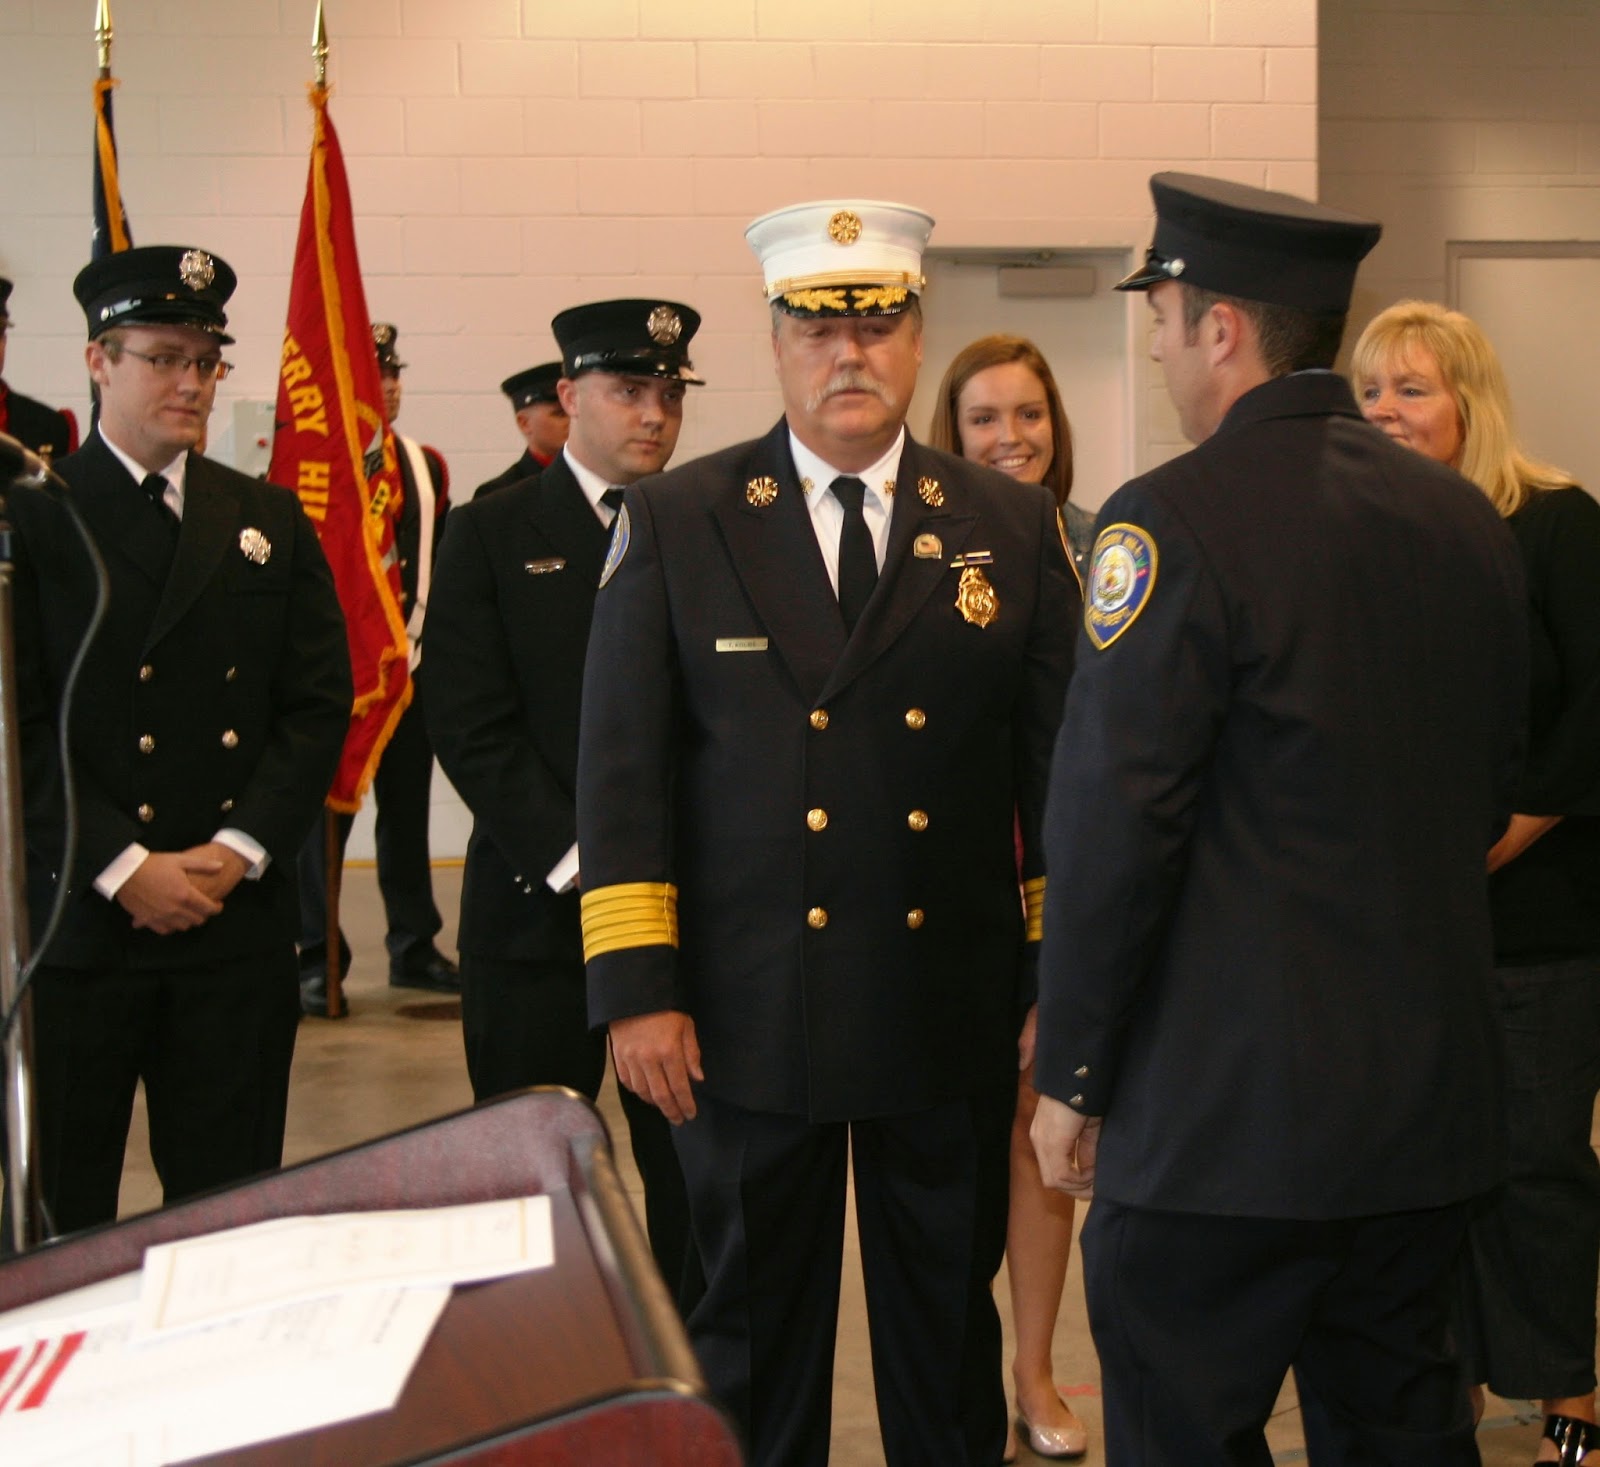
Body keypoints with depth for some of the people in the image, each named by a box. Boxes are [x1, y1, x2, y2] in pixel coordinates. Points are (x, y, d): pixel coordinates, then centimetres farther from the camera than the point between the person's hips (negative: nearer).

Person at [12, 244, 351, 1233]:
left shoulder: (269, 522, 12)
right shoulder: (34, 519, 1)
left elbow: (319, 704, 7)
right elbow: (24, 723, -6)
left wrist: (239, 849, -6)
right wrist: (123, 868, -13)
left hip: (237, 920, 3)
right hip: (71, 920, -3)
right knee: (56, 1220, 4)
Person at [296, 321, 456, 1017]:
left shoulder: (427, 466, 12)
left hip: (411, 665, 5)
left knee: (407, 807, 12)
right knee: (325, 810, 0)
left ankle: (414, 948, 22)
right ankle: (318, 963, 7)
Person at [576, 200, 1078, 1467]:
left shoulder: (1013, 527, 4)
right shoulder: (676, 522, 1)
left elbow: (1063, 763, 4)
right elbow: (621, 768, -2)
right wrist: (635, 986, -8)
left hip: (952, 1016, 1)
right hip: (751, 1016, -1)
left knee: (950, 1325, 14)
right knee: (756, 1330, 12)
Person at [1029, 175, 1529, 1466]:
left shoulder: (1176, 520, -15)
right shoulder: (1469, 521, 6)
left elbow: (1113, 826, -16)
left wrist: (1074, 1076, -7)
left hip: (1230, 1111, -7)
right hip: (1434, 1098, 7)